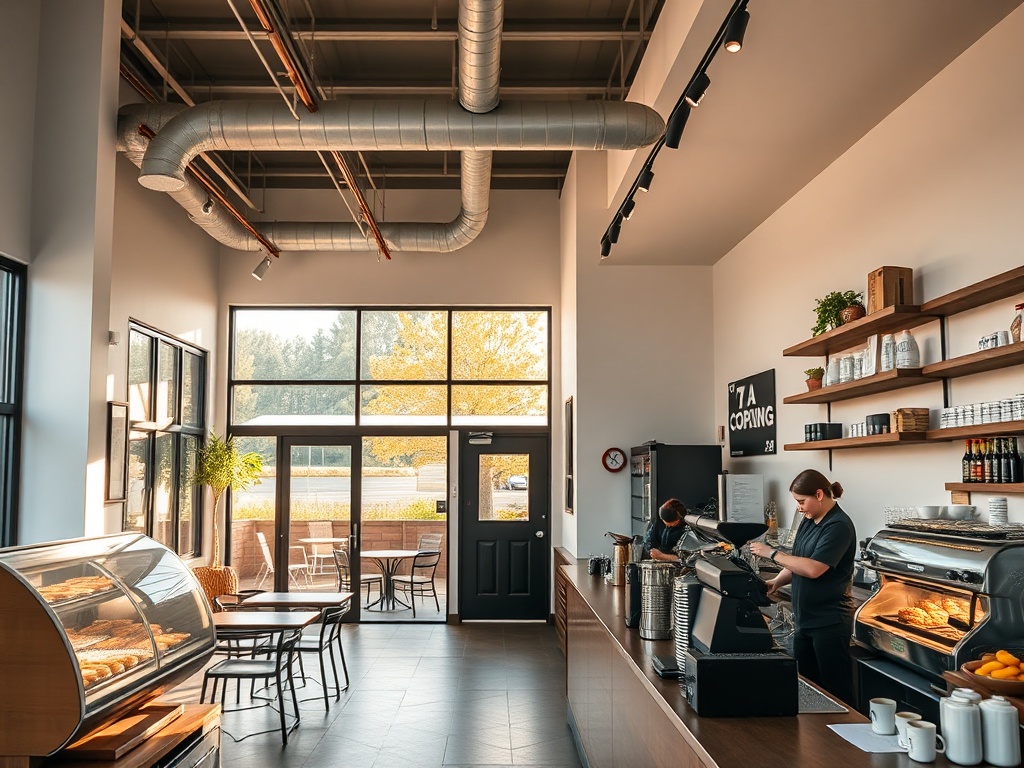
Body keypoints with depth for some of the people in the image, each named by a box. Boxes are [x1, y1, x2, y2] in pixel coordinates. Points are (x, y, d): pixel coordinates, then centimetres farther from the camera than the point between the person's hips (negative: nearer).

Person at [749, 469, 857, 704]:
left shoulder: (838, 526, -16)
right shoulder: (809, 522, 10)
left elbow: (813, 569, -25)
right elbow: (797, 563, 17)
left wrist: (773, 553, -18)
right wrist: (777, 582, -1)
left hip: (829, 622, -9)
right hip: (804, 620, 9)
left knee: (836, 691, 1)